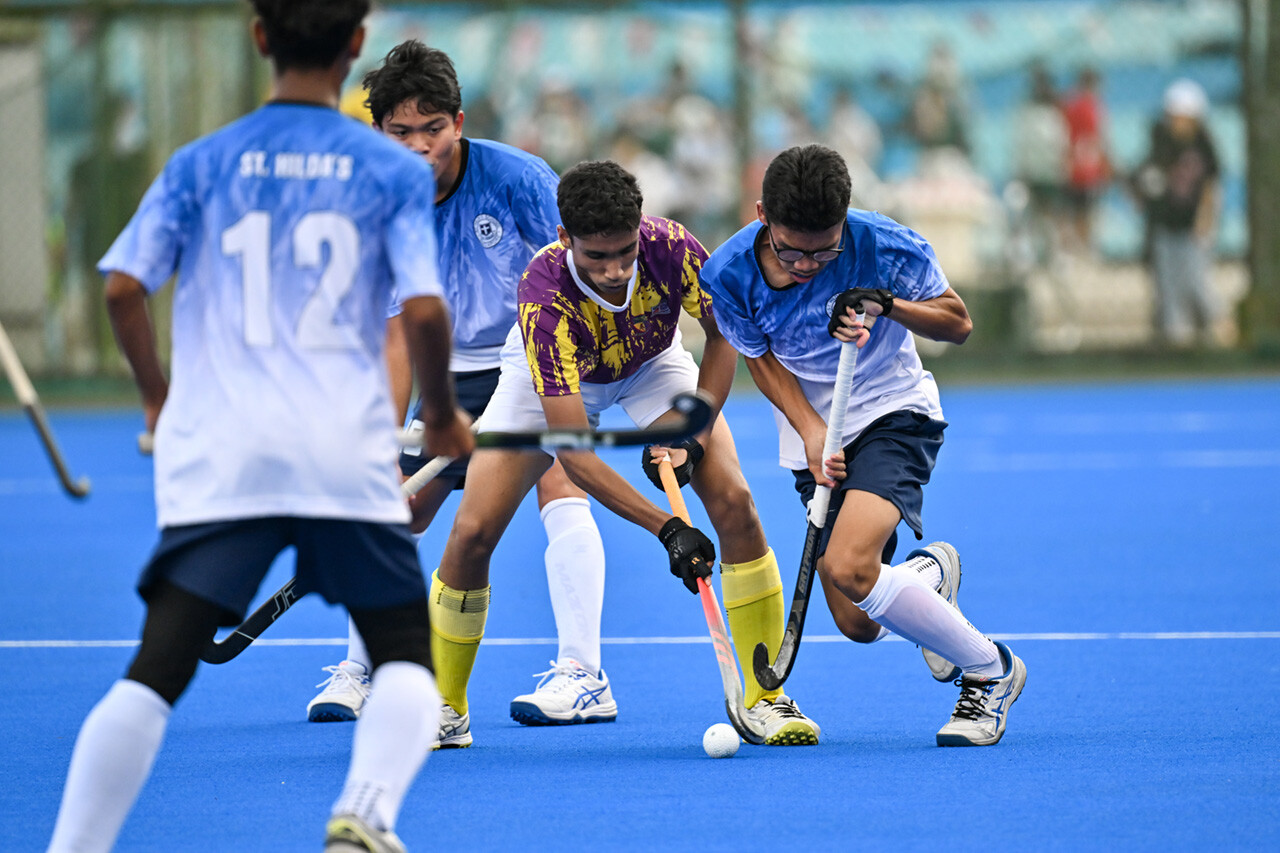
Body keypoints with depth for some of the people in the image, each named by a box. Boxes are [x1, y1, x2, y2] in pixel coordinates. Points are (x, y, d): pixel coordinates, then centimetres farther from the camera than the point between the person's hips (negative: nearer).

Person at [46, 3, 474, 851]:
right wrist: (443, 415, 11)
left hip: (217, 454, 1)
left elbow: (124, 288, -2)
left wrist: (160, 397, 15)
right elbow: (425, 311, -6)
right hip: (349, 456, -1)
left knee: (156, 671, 1)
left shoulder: (200, 164, 7)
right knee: (406, 659, 10)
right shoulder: (395, 171, 3)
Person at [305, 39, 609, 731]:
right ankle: (359, 668, 19)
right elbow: (399, 336, -5)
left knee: (557, 481, -24)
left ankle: (583, 674, -24)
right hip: (454, 371, 4)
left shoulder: (515, 178, -22)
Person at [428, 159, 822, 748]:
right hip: (551, 375, -2)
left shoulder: (671, 248, -34)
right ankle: (446, 708, 8)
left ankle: (766, 698, -7)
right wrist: (665, 528, -47)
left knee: (733, 501, -17)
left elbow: (725, 333, -12)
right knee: (472, 532, -13)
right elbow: (572, 451, -41)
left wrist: (692, 433, -23)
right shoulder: (545, 297, -41)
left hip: (651, 363, 2)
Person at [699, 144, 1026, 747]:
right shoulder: (726, 275, -16)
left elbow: (958, 323, -8)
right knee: (858, 624, -3)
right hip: (814, 432, 4)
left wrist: (888, 305, -27)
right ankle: (930, 573, 35)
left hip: (894, 411, -4)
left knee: (847, 566, -29)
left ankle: (989, 670, -9)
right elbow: (760, 357, 1)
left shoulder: (886, 246, -22)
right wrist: (811, 431, -15)